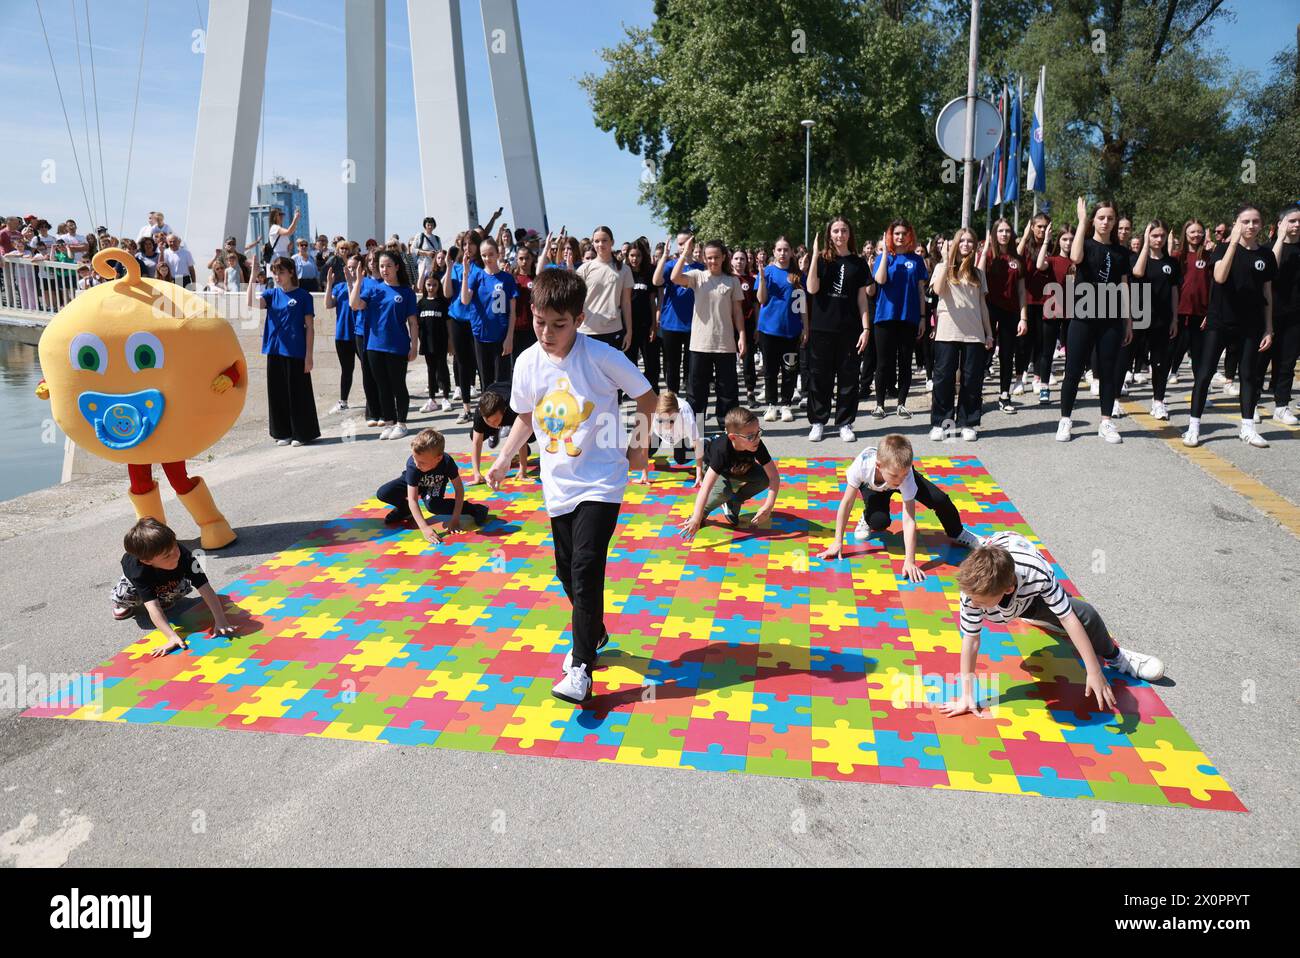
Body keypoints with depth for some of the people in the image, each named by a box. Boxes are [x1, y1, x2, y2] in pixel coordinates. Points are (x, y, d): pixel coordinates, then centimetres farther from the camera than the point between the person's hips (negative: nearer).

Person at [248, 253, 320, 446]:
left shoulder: (303, 296, -3)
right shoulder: (272, 294, 8)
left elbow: (310, 327, -4)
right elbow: (252, 303, -11)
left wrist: (309, 355, -9)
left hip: (296, 353, -4)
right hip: (275, 351, 5)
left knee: (298, 393, 1)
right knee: (278, 393, 8)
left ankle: (303, 433, 12)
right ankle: (284, 433, 19)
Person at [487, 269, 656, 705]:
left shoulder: (601, 357, -16)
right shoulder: (528, 363, -3)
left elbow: (647, 397, -3)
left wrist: (638, 446, 0)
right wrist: (504, 458, 5)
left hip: (601, 481, -5)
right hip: (558, 484, 5)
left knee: (586, 567, -13)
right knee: (567, 569, 14)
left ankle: (581, 667, -4)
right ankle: (594, 632, 40)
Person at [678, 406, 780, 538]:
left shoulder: (757, 445, -35)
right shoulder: (722, 450, -44)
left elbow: (774, 476, -31)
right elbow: (706, 486, -50)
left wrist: (769, 506, -44)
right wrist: (696, 519, -55)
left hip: (742, 469, 4)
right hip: (720, 471, -4)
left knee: (765, 479, -21)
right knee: (724, 490, -34)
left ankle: (732, 503, 1)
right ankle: (704, 511, -4)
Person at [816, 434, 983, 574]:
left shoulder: (906, 475, -42)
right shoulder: (862, 465, -44)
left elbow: (909, 520, -40)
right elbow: (847, 502, -31)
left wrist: (909, 561, -45)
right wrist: (838, 542, -28)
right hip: (872, 484, 0)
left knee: (940, 499, -17)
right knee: (879, 521, -28)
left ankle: (957, 533, 14)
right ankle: (868, 519, 10)